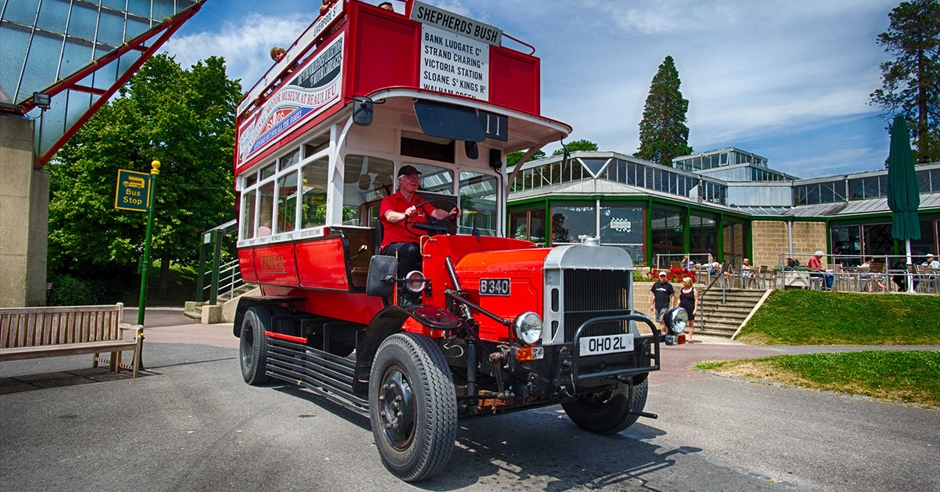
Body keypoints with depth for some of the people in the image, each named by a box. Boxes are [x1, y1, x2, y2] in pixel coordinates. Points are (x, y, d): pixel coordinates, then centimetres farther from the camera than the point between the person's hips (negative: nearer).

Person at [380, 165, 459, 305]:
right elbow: (390, 216, -15)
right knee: (410, 250, -38)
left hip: (418, 246, 4)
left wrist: (450, 215, -23)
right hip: (393, 245, -3)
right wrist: (405, 215, -38)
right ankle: (408, 298, -38)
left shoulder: (422, 203, 21)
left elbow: (436, 213, 1)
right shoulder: (389, 200, 8)